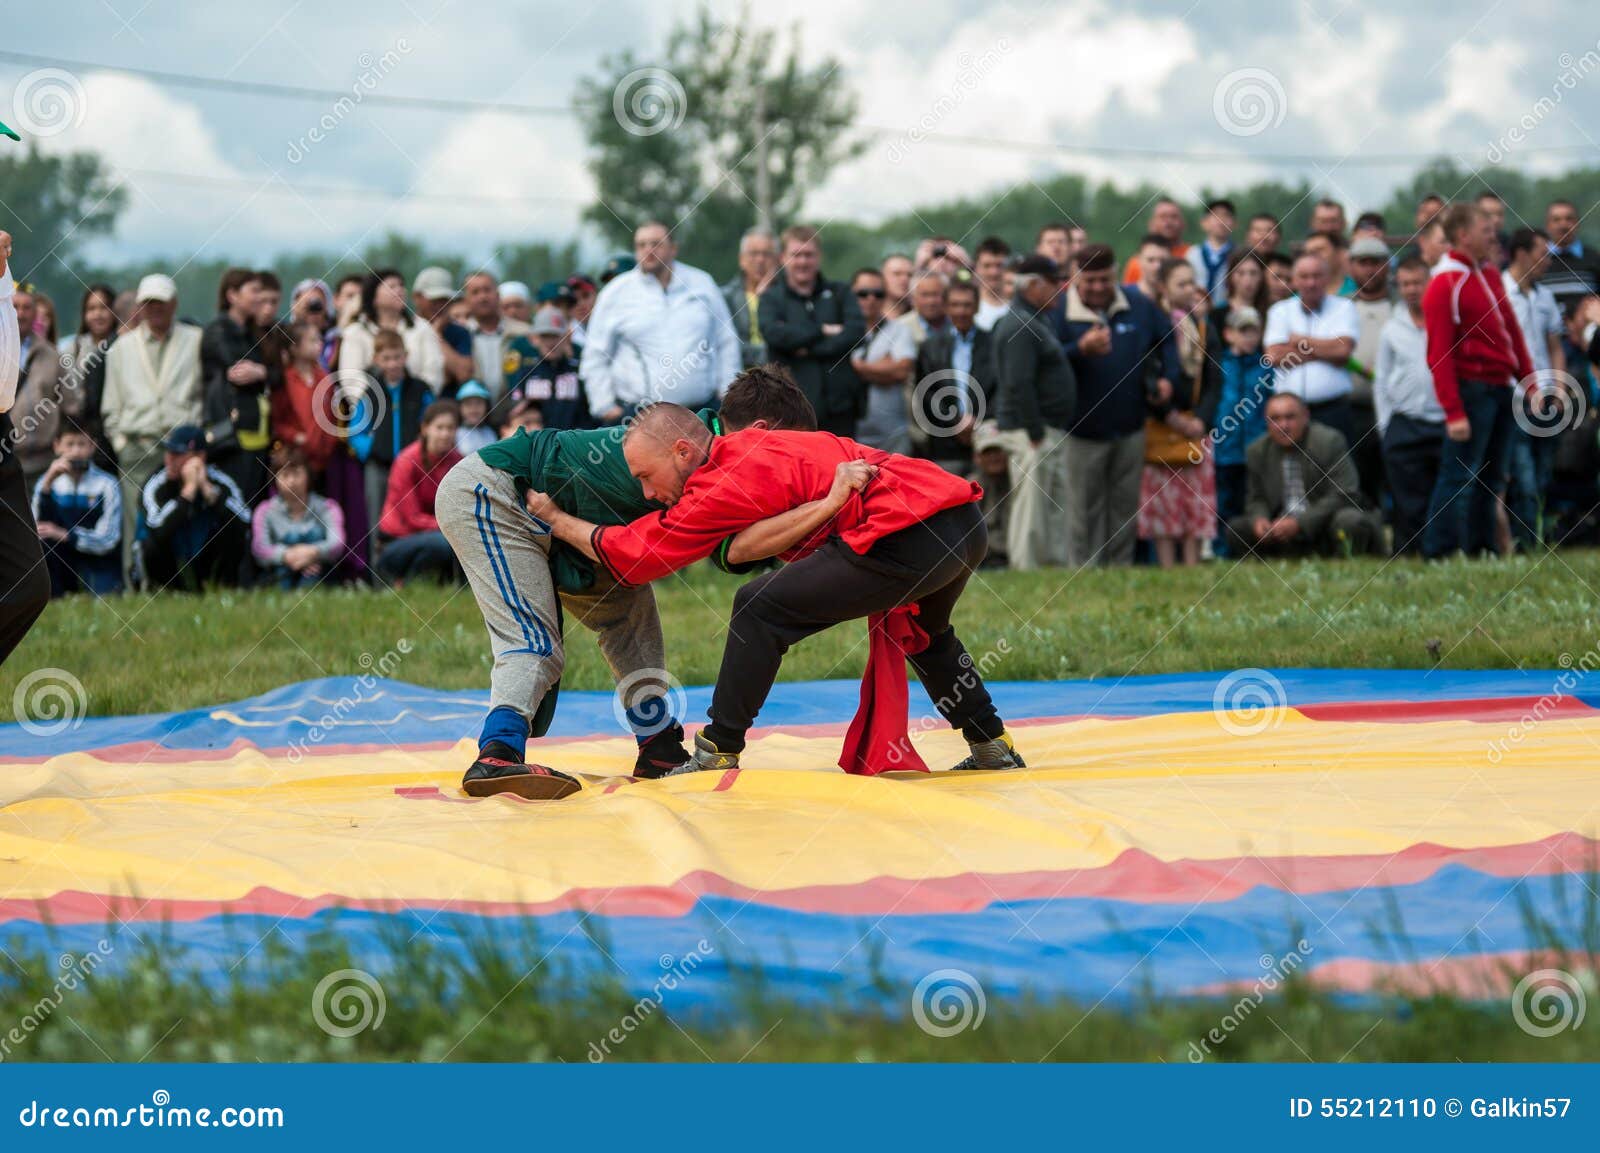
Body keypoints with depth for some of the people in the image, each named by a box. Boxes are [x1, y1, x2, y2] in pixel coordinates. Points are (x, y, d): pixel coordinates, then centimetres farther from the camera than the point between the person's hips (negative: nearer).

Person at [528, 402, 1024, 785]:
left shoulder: (724, 487, -6)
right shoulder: (749, 446, 20)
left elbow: (626, 556, 3)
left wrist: (554, 518, 15)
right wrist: (828, 505, -3)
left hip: (906, 538, -9)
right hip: (966, 521, 9)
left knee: (760, 609, -2)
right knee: (924, 632, 39)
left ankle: (717, 754, 3)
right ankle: (993, 748, 45)